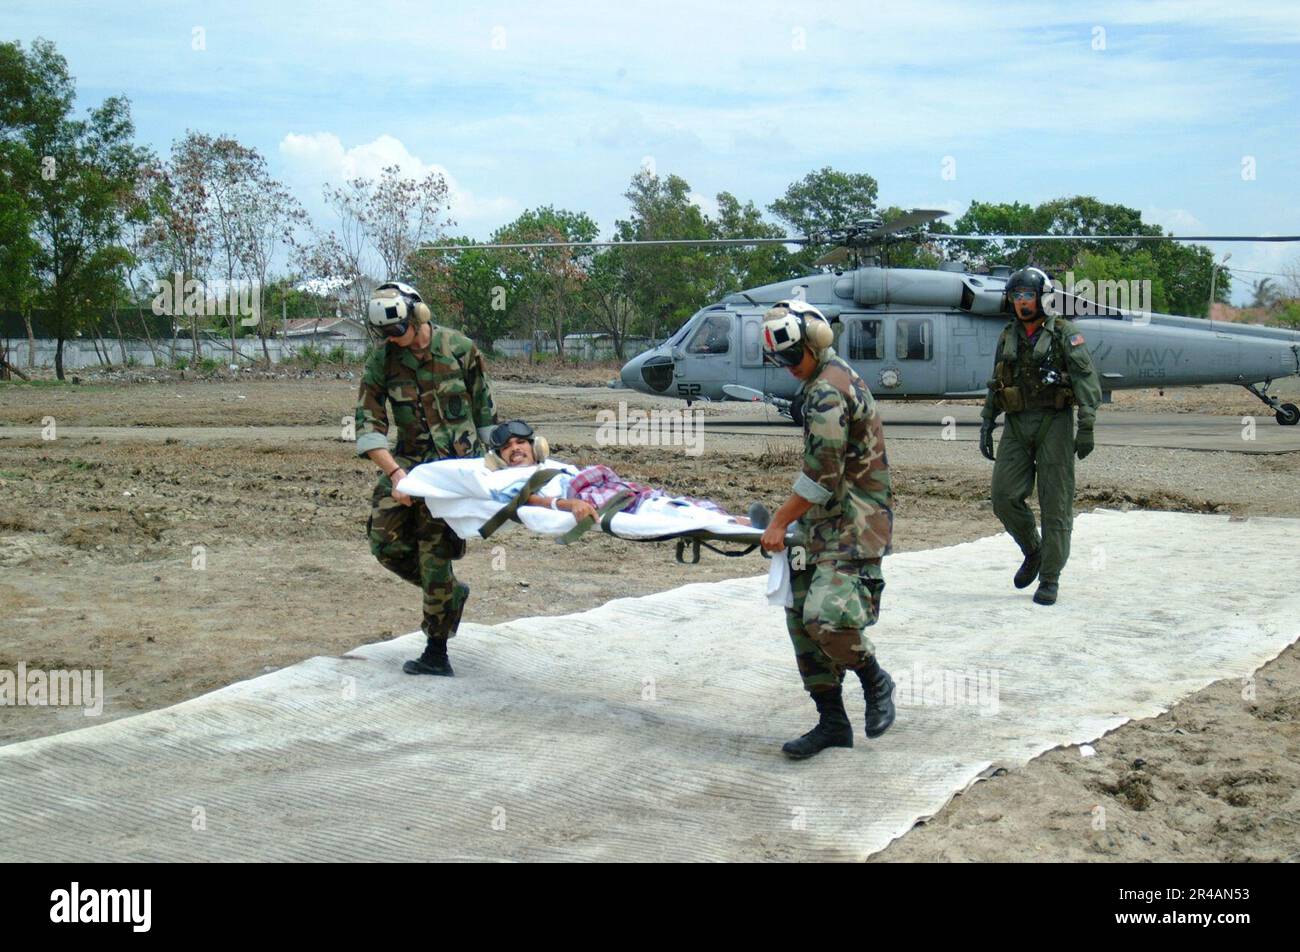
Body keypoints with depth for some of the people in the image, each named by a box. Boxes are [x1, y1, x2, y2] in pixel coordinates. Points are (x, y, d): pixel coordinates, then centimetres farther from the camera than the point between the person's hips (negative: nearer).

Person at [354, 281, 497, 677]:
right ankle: (450, 594, 20)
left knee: (434, 548, -8)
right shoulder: (381, 361, -3)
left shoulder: (459, 348, -6)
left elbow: (484, 410, 4)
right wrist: (395, 472, -21)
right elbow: (368, 424, -8)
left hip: (458, 458, -4)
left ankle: (436, 653, 0)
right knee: (386, 541, -6)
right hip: (409, 460, 4)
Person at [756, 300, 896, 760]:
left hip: (853, 523, -11)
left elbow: (822, 475, -19)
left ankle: (876, 682, 4)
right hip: (823, 521, 11)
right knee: (803, 619, 7)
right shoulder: (835, 379, 18)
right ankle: (832, 722, 14)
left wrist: (780, 522, -10)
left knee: (828, 618, -23)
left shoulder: (828, 391, -16)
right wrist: (791, 520, 23)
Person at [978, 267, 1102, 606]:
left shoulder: (1065, 334, -3)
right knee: (1004, 496, -4)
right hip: (1017, 426, 4)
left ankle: (1050, 579, 5)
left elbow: (1087, 381, -8)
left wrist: (1086, 428, -15)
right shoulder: (1007, 337, 13)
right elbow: (995, 385, 20)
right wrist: (987, 425, 15)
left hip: (1054, 423, -4)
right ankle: (1032, 551, 21)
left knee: (1055, 504, -2)